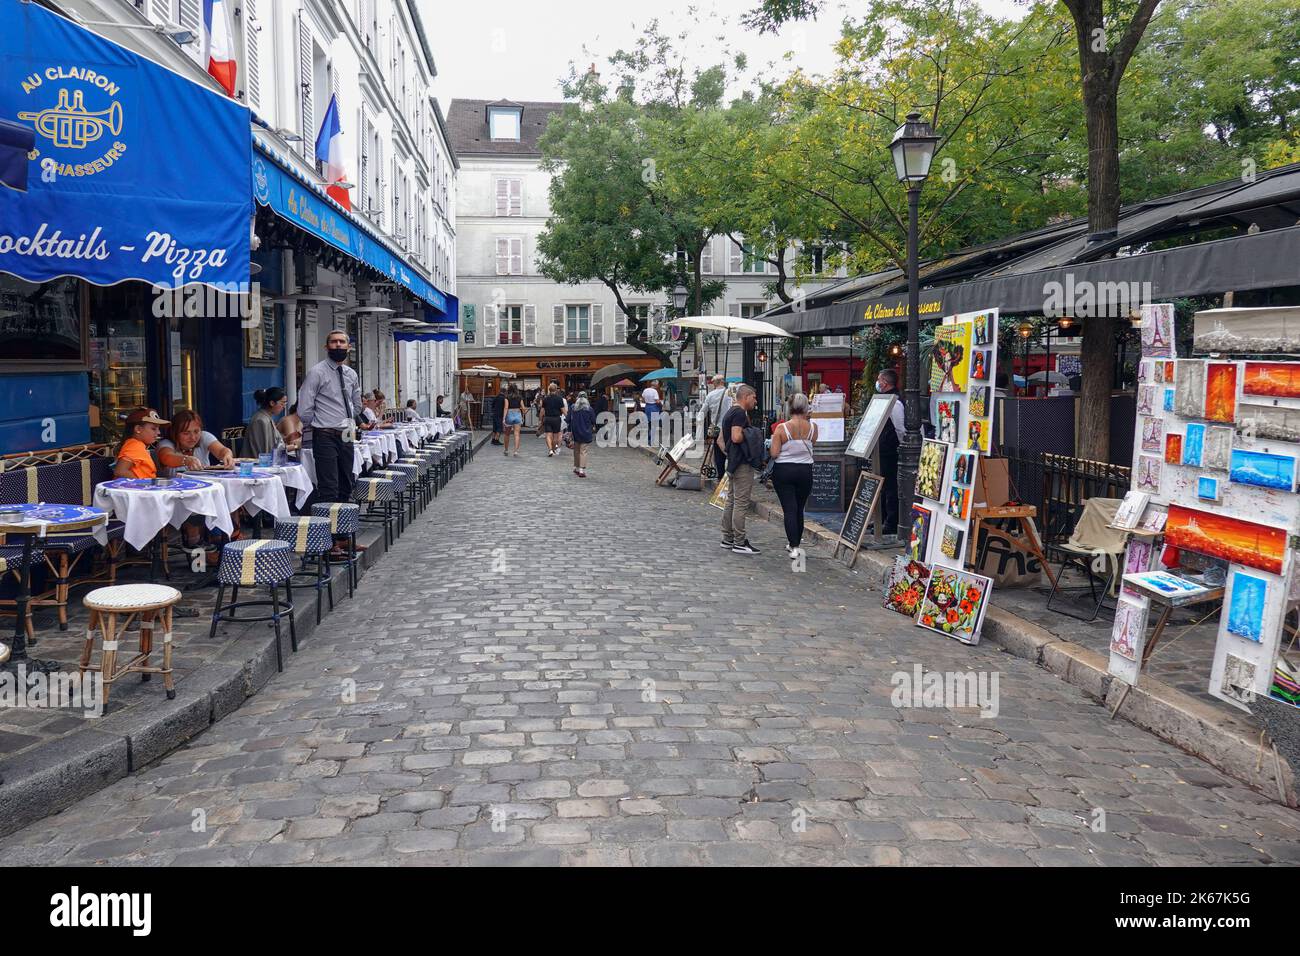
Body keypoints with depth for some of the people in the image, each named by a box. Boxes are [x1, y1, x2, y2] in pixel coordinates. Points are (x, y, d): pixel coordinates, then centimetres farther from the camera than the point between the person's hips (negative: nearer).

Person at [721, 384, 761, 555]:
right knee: (741, 503, -8)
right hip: (743, 463, -11)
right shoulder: (740, 413, -15)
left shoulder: (730, 412, 18)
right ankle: (739, 543, -7)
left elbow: (721, 438, 22)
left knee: (731, 501, 14)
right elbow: (736, 437, -26)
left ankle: (727, 539, 20)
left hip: (733, 462, 11)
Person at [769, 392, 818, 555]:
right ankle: (796, 541, 29)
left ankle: (793, 546, -7)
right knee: (799, 509, 16)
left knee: (789, 509, 0)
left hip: (783, 471, -2)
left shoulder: (781, 428, -13)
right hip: (805, 471, 2)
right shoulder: (812, 427, -7)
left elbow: (774, 454, -13)